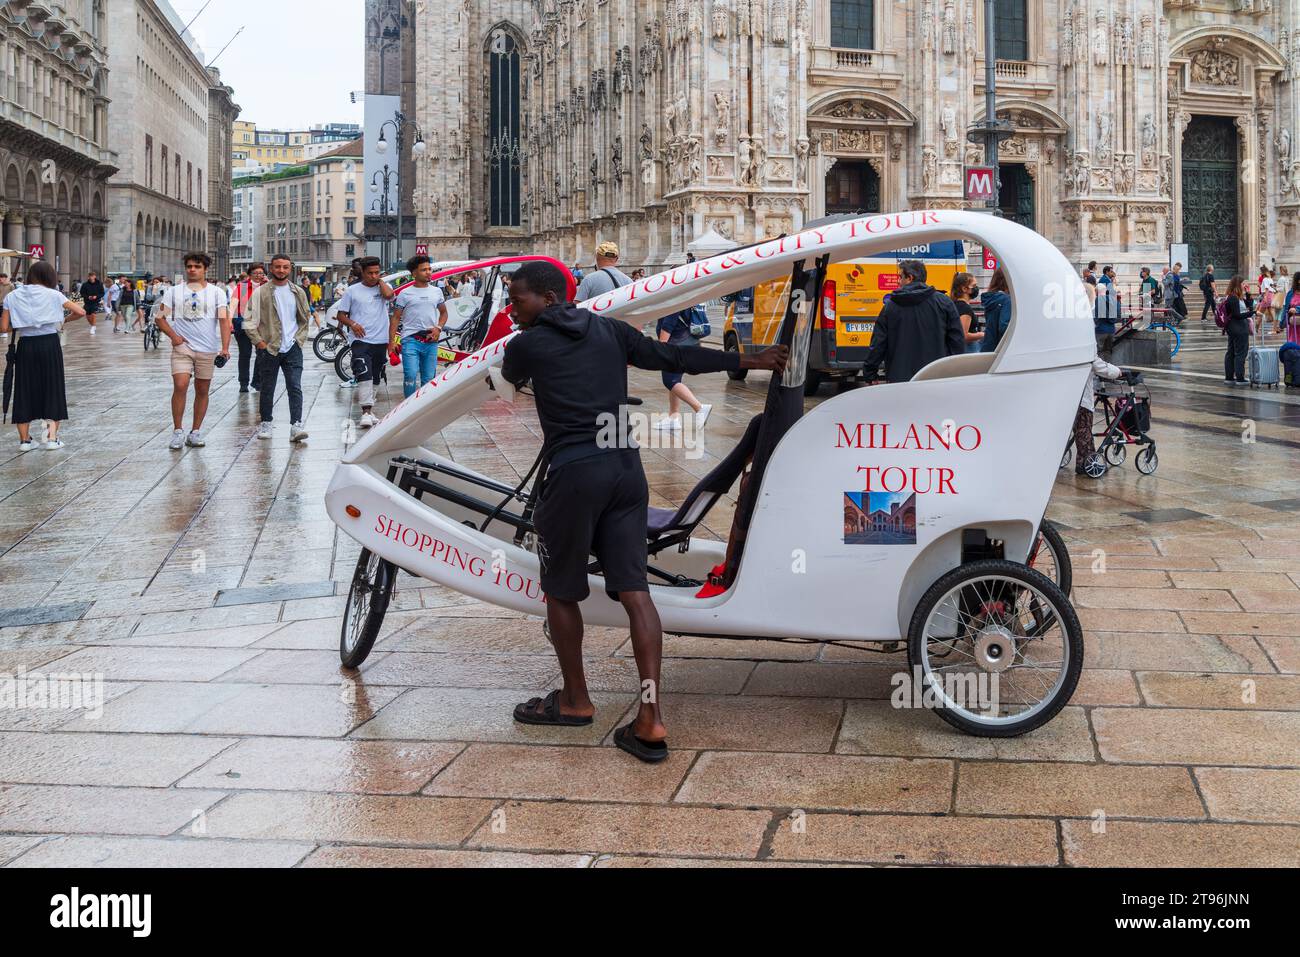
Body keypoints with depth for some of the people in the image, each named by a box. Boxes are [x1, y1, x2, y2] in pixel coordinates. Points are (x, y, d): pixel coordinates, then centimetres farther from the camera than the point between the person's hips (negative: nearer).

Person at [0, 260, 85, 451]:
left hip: (25, 346, 1)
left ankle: (24, 439, 13)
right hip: (50, 344, -1)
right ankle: (52, 438, 4)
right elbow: (80, 312, -4)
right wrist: (64, 319, 14)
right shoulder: (52, 295, -2)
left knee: (25, 390, 10)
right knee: (52, 388, 8)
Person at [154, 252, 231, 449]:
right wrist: (173, 336, -8)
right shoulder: (174, 292, 5)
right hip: (182, 347, -1)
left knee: (202, 391, 6)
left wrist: (225, 347, -15)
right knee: (180, 386, -14)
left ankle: (195, 433, 16)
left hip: (208, 349, 1)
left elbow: (224, 320, -4)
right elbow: (160, 317, 7)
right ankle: (177, 431, -5)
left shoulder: (217, 292, 3)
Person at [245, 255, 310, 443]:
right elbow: (250, 321, 0)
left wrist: (300, 338, 6)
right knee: (267, 389, 8)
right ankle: (266, 423, 21)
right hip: (268, 348, -1)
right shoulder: (260, 292, 0)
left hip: (292, 348, 1)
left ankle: (296, 426, -13)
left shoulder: (298, 292, 9)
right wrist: (259, 342, -8)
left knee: (295, 387, -9)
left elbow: (306, 318, 18)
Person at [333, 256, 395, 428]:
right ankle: (367, 411, -23)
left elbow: (388, 294, -18)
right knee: (364, 375, -18)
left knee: (375, 378, 12)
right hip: (360, 340, -3)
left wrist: (380, 281, -2)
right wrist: (352, 324, -11)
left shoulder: (383, 287, 8)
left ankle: (370, 409, 23)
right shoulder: (352, 290, 5)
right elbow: (341, 315, 7)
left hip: (380, 341, 3)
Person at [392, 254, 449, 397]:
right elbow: (395, 318, 3)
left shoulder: (436, 291, 12)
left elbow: (443, 312, 22)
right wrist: (391, 342, -6)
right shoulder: (405, 294, 2)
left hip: (430, 341, 4)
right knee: (411, 376, -15)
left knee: (429, 379, 7)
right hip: (411, 340, -4)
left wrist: (439, 328, 2)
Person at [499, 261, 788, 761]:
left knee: (560, 592, 14)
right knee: (634, 591, 1)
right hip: (626, 469, 5)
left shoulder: (527, 345, 2)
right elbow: (672, 357, 16)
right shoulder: (607, 330, 13)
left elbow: (509, 377, 23)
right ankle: (650, 721, -4)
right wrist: (746, 360, 24)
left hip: (575, 472, -5)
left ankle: (575, 700, 26)